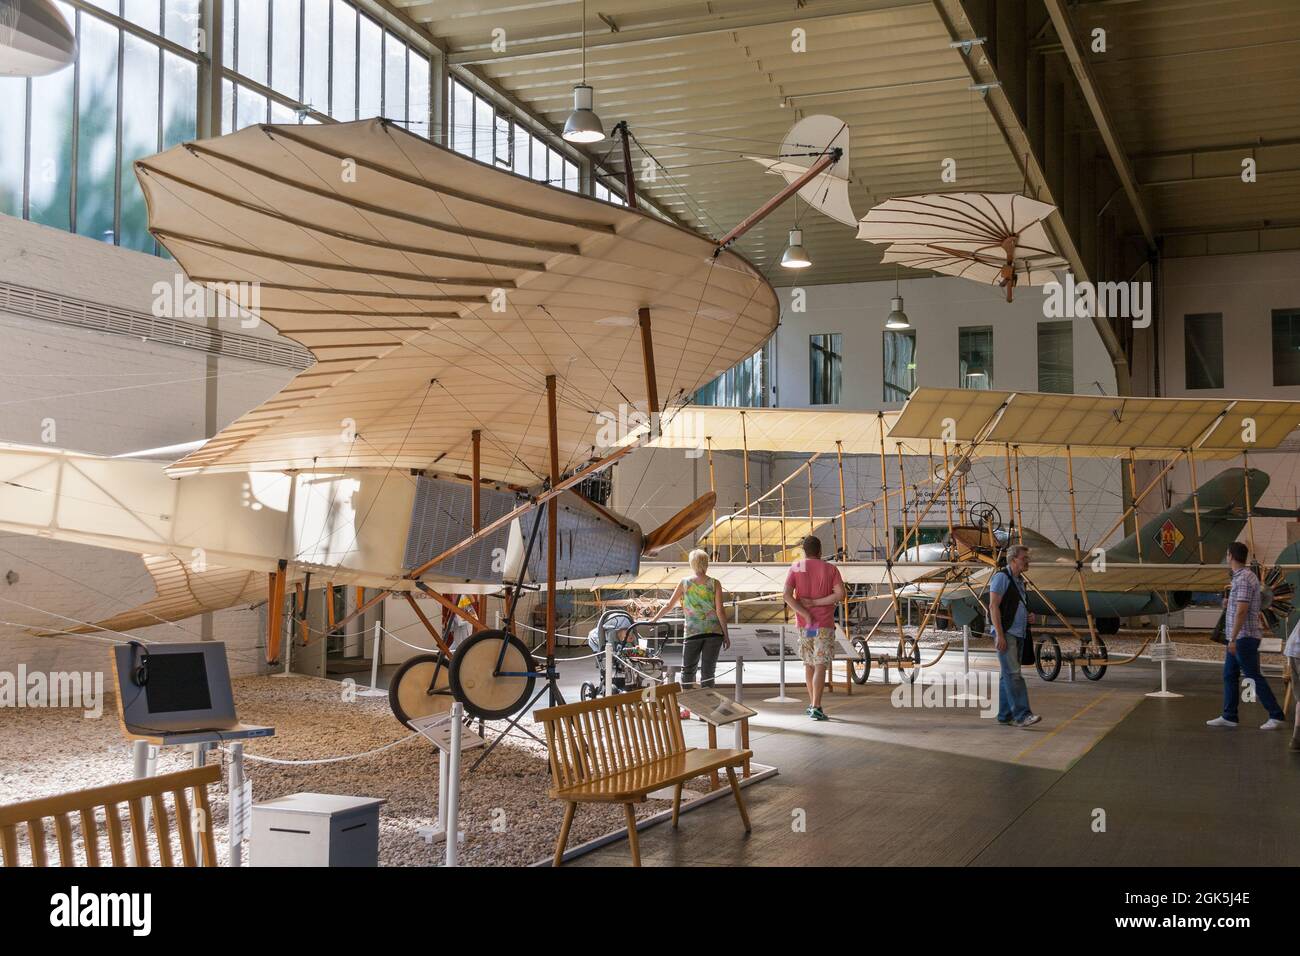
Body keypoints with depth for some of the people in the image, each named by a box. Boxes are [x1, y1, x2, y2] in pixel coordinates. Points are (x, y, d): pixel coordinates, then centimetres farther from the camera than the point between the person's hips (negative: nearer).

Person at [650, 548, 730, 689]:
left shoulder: (684, 583, 0)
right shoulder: (715, 584, -2)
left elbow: (669, 606, 5)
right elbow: (720, 611, -5)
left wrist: (654, 619, 20)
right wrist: (725, 635, 1)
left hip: (693, 632, 0)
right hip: (714, 631, 0)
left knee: (687, 671, 12)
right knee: (708, 671, 6)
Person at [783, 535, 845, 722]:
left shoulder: (796, 567, 2)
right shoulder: (830, 569, -1)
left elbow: (787, 596, -10)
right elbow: (840, 594, -14)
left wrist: (806, 614, -11)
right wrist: (815, 602, -12)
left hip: (804, 623, 2)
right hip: (824, 624, -2)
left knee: (808, 663, 17)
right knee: (820, 665, -6)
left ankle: (812, 703, 24)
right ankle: (816, 707, -15)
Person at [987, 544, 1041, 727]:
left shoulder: (1019, 581, 18)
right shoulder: (1002, 577, -9)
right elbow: (993, 606, -16)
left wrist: (1028, 617, 7)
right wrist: (999, 635, -22)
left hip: (1017, 635, 9)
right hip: (1005, 634, -9)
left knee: (1007, 676, 10)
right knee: (1013, 674, -14)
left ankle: (1005, 715, 12)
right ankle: (1022, 715, -20)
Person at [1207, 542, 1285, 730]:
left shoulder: (1244, 579, -17)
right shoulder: (1243, 576, 15)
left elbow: (1242, 610, -23)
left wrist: (1233, 638, -23)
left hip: (1243, 637, -10)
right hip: (1239, 638, 10)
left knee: (1254, 677, -6)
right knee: (1230, 676, 11)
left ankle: (1275, 716, -2)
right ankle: (1229, 716, 15)